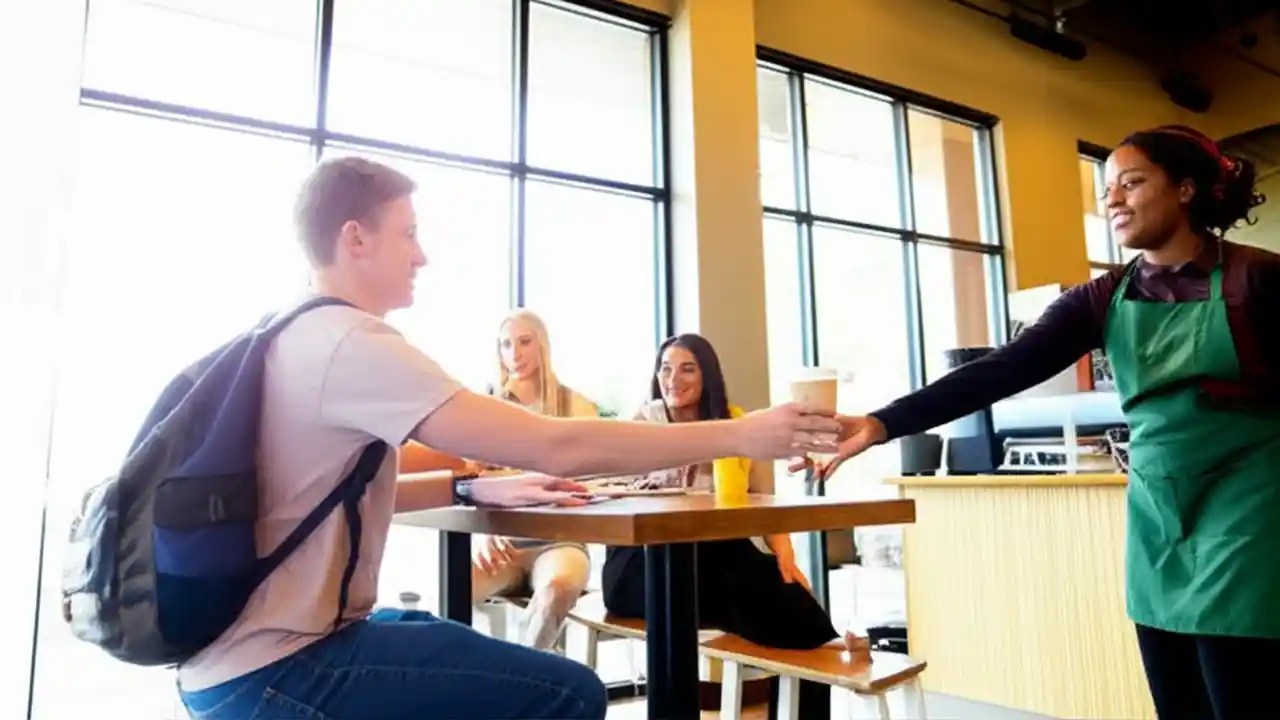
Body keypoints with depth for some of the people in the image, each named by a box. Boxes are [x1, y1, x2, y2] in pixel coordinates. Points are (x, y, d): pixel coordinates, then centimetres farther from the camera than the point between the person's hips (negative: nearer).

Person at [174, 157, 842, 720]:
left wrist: (475, 489, 3)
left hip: (242, 646, 10)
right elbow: (557, 448, -26)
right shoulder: (351, 342, -22)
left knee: (461, 637, 25)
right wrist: (741, 434, -19)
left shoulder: (293, 339, 10)